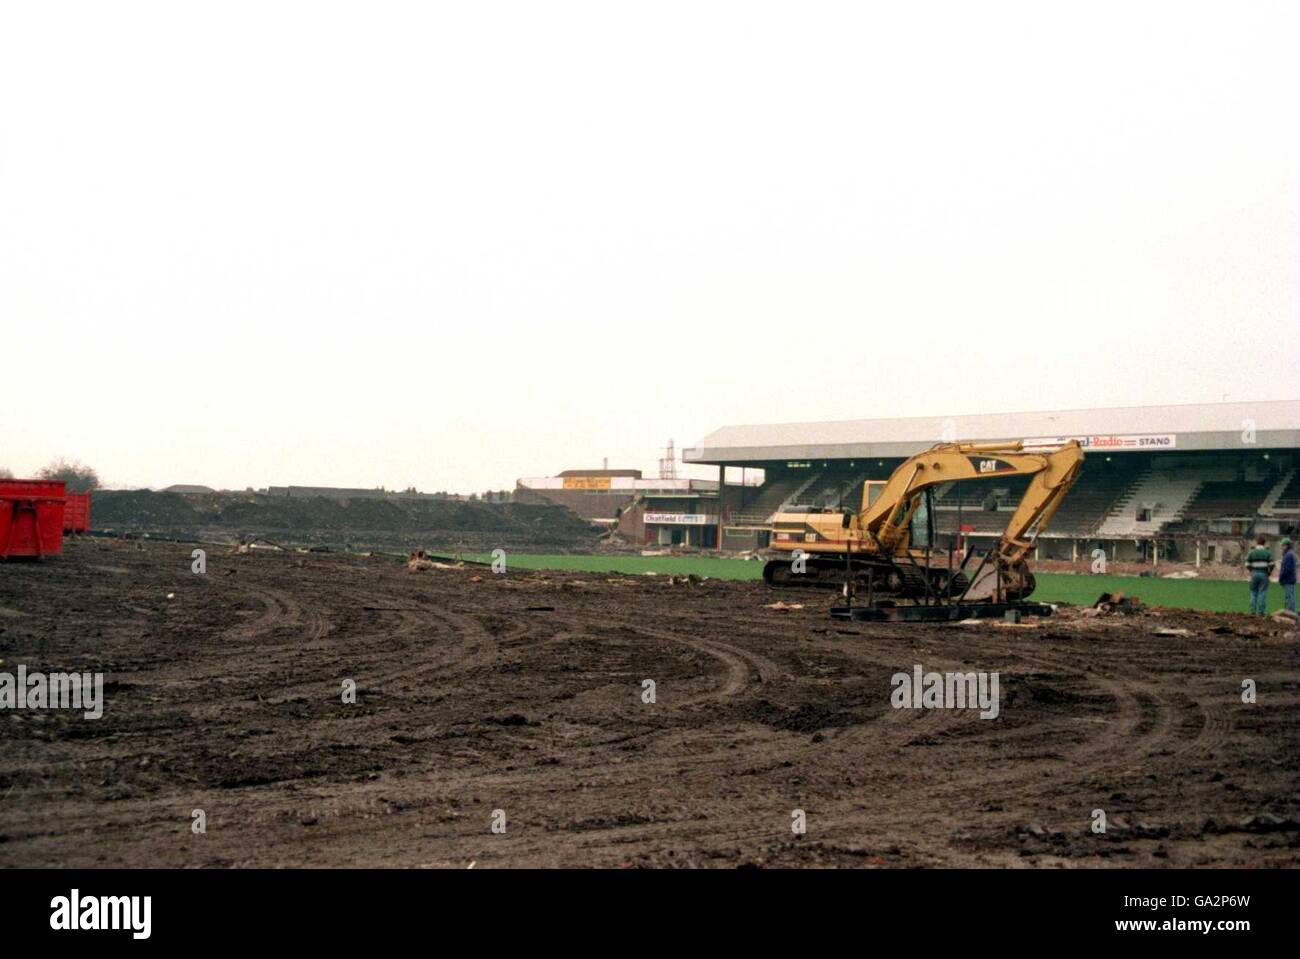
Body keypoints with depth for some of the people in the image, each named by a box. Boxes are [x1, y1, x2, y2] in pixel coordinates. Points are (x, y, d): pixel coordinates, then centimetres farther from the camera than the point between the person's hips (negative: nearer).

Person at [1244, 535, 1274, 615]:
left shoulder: (1252, 552, 2)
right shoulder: (1268, 552, 0)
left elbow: (1247, 565, -2)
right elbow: (1271, 564, -8)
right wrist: (1269, 572, 9)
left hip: (1254, 573, 1)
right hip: (1264, 574, -1)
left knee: (1253, 592, 8)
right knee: (1262, 593, 1)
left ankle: (1253, 610, 1)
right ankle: (1261, 611, -3)